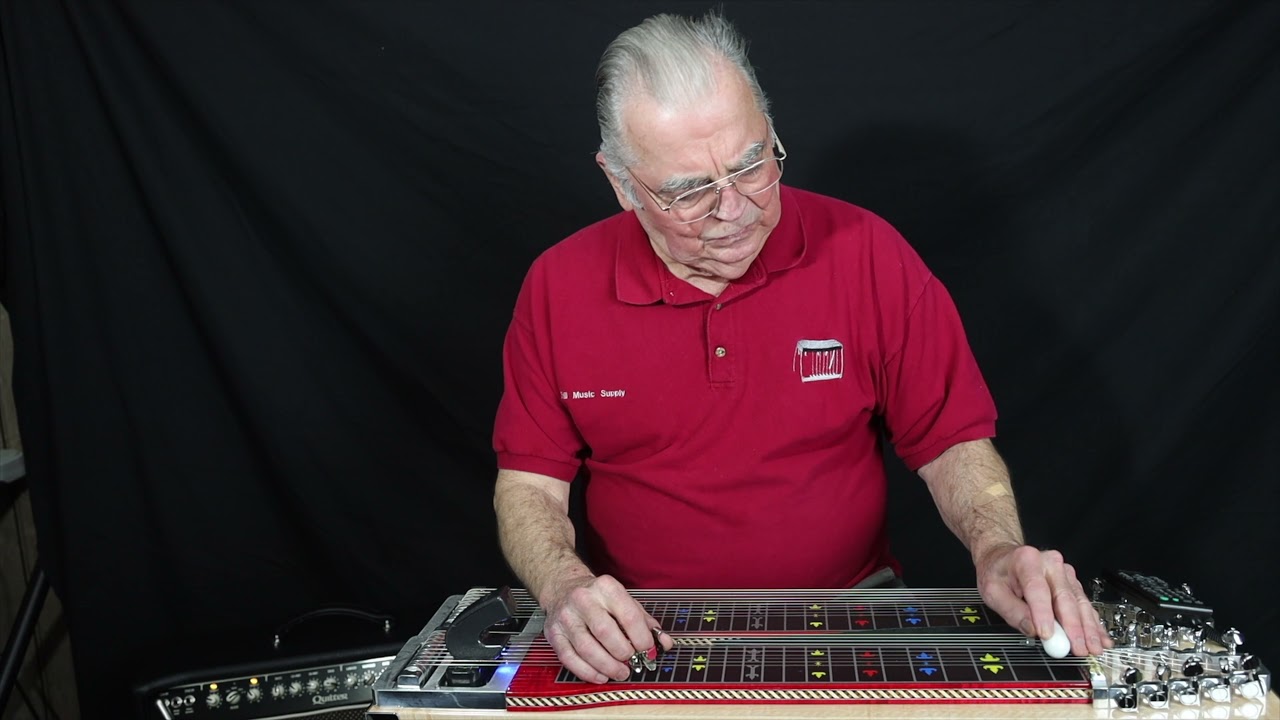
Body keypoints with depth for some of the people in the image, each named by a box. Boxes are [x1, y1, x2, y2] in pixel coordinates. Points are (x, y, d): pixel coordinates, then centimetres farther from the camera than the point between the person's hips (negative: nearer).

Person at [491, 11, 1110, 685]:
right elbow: (528, 482, -1)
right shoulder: (558, 287, -5)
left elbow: (952, 438, 0)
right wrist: (563, 583, -21)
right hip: (638, 637, 1)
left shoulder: (867, 255, -7)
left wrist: (997, 548, -18)